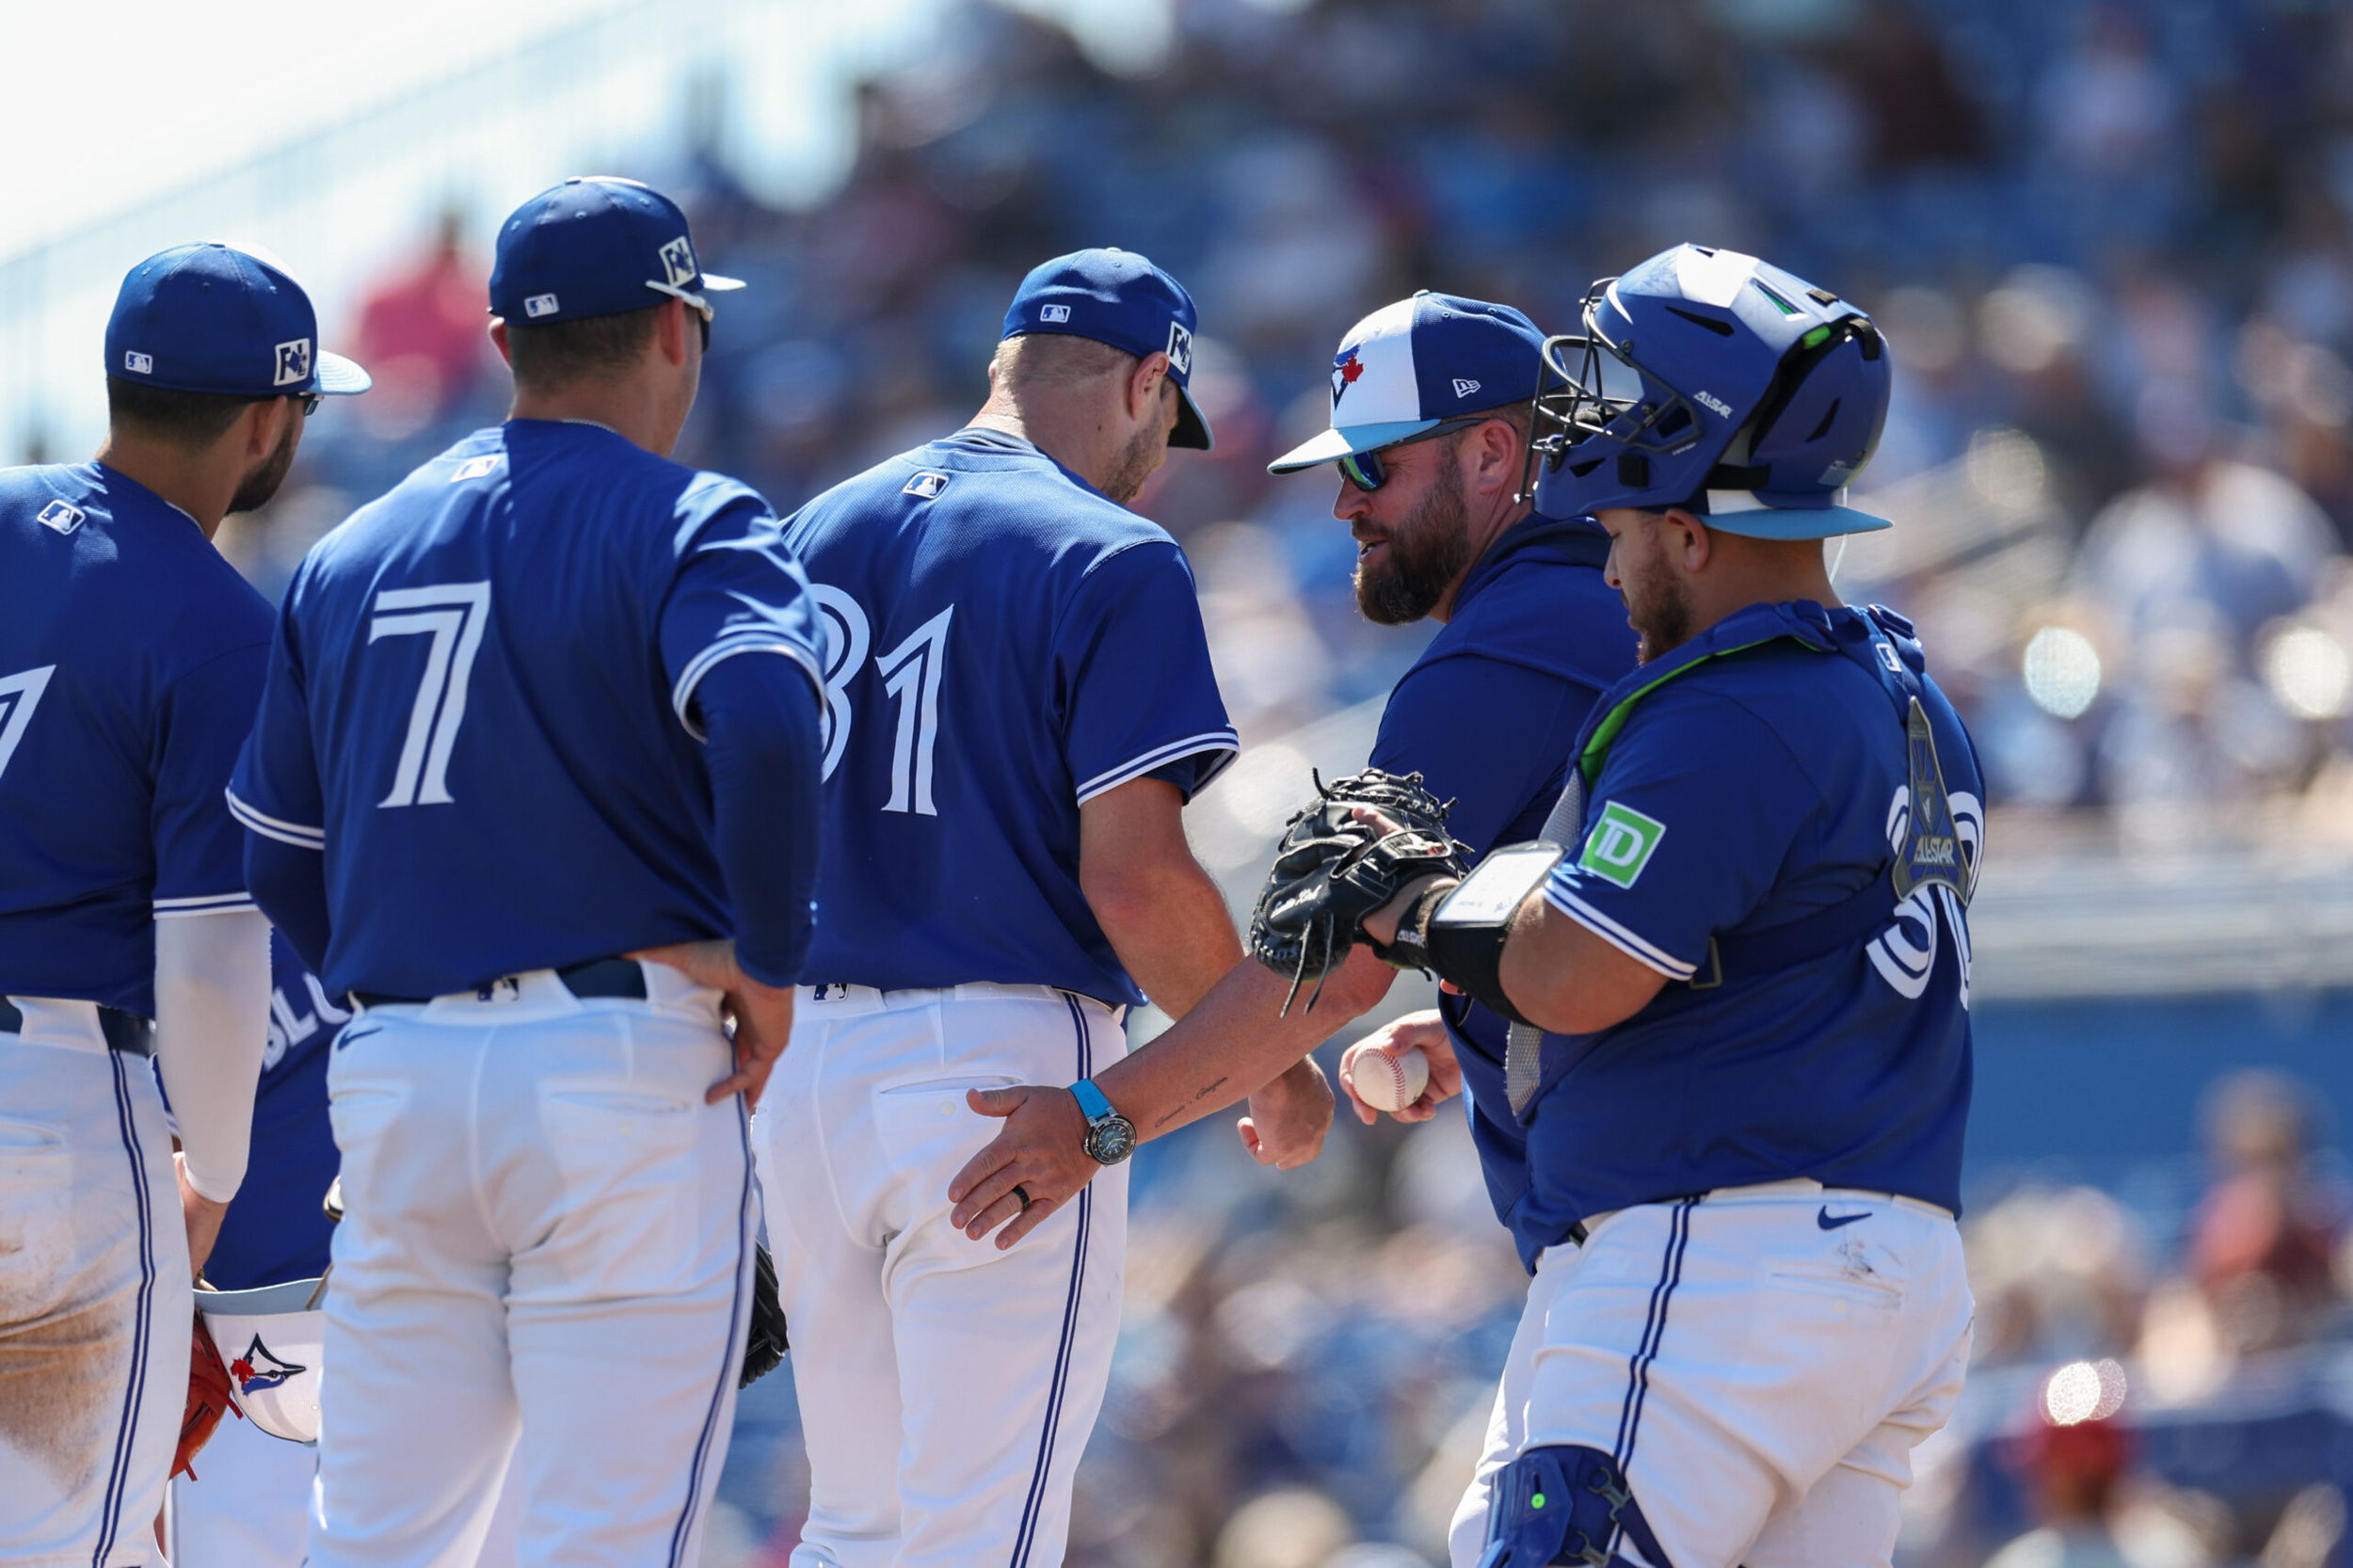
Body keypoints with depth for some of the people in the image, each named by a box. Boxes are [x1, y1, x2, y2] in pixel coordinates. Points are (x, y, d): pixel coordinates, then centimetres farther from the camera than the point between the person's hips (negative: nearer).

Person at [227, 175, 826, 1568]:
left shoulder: (352, 552, 16)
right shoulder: (688, 525, -4)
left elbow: (281, 858, 16)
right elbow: (765, 724, -24)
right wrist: (770, 966, -14)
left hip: (393, 1080, 5)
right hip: (626, 1074, -5)